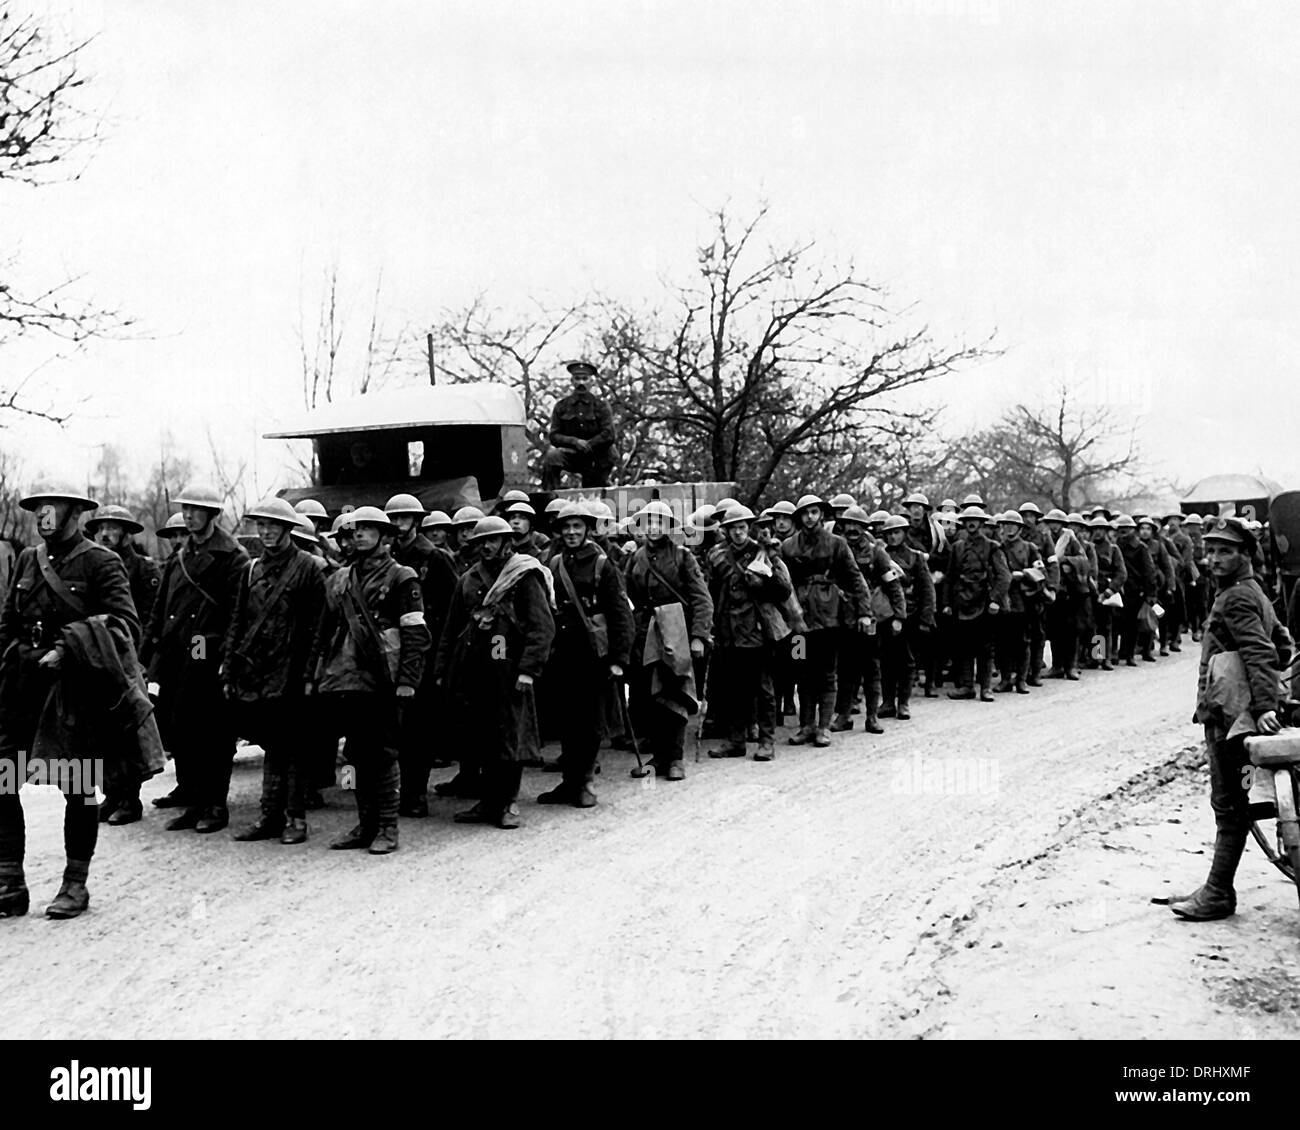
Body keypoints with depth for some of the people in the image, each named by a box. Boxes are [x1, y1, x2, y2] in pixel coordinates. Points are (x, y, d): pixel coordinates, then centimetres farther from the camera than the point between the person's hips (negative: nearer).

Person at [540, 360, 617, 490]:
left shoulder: (600, 406, 2)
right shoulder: (562, 406, 4)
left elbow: (609, 436, -7)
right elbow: (554, 436, -2)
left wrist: (587, 445, -14)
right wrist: (575, 442, -18)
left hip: (597, 460, 0)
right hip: (572, 456, 0)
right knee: (552, 456, -28)